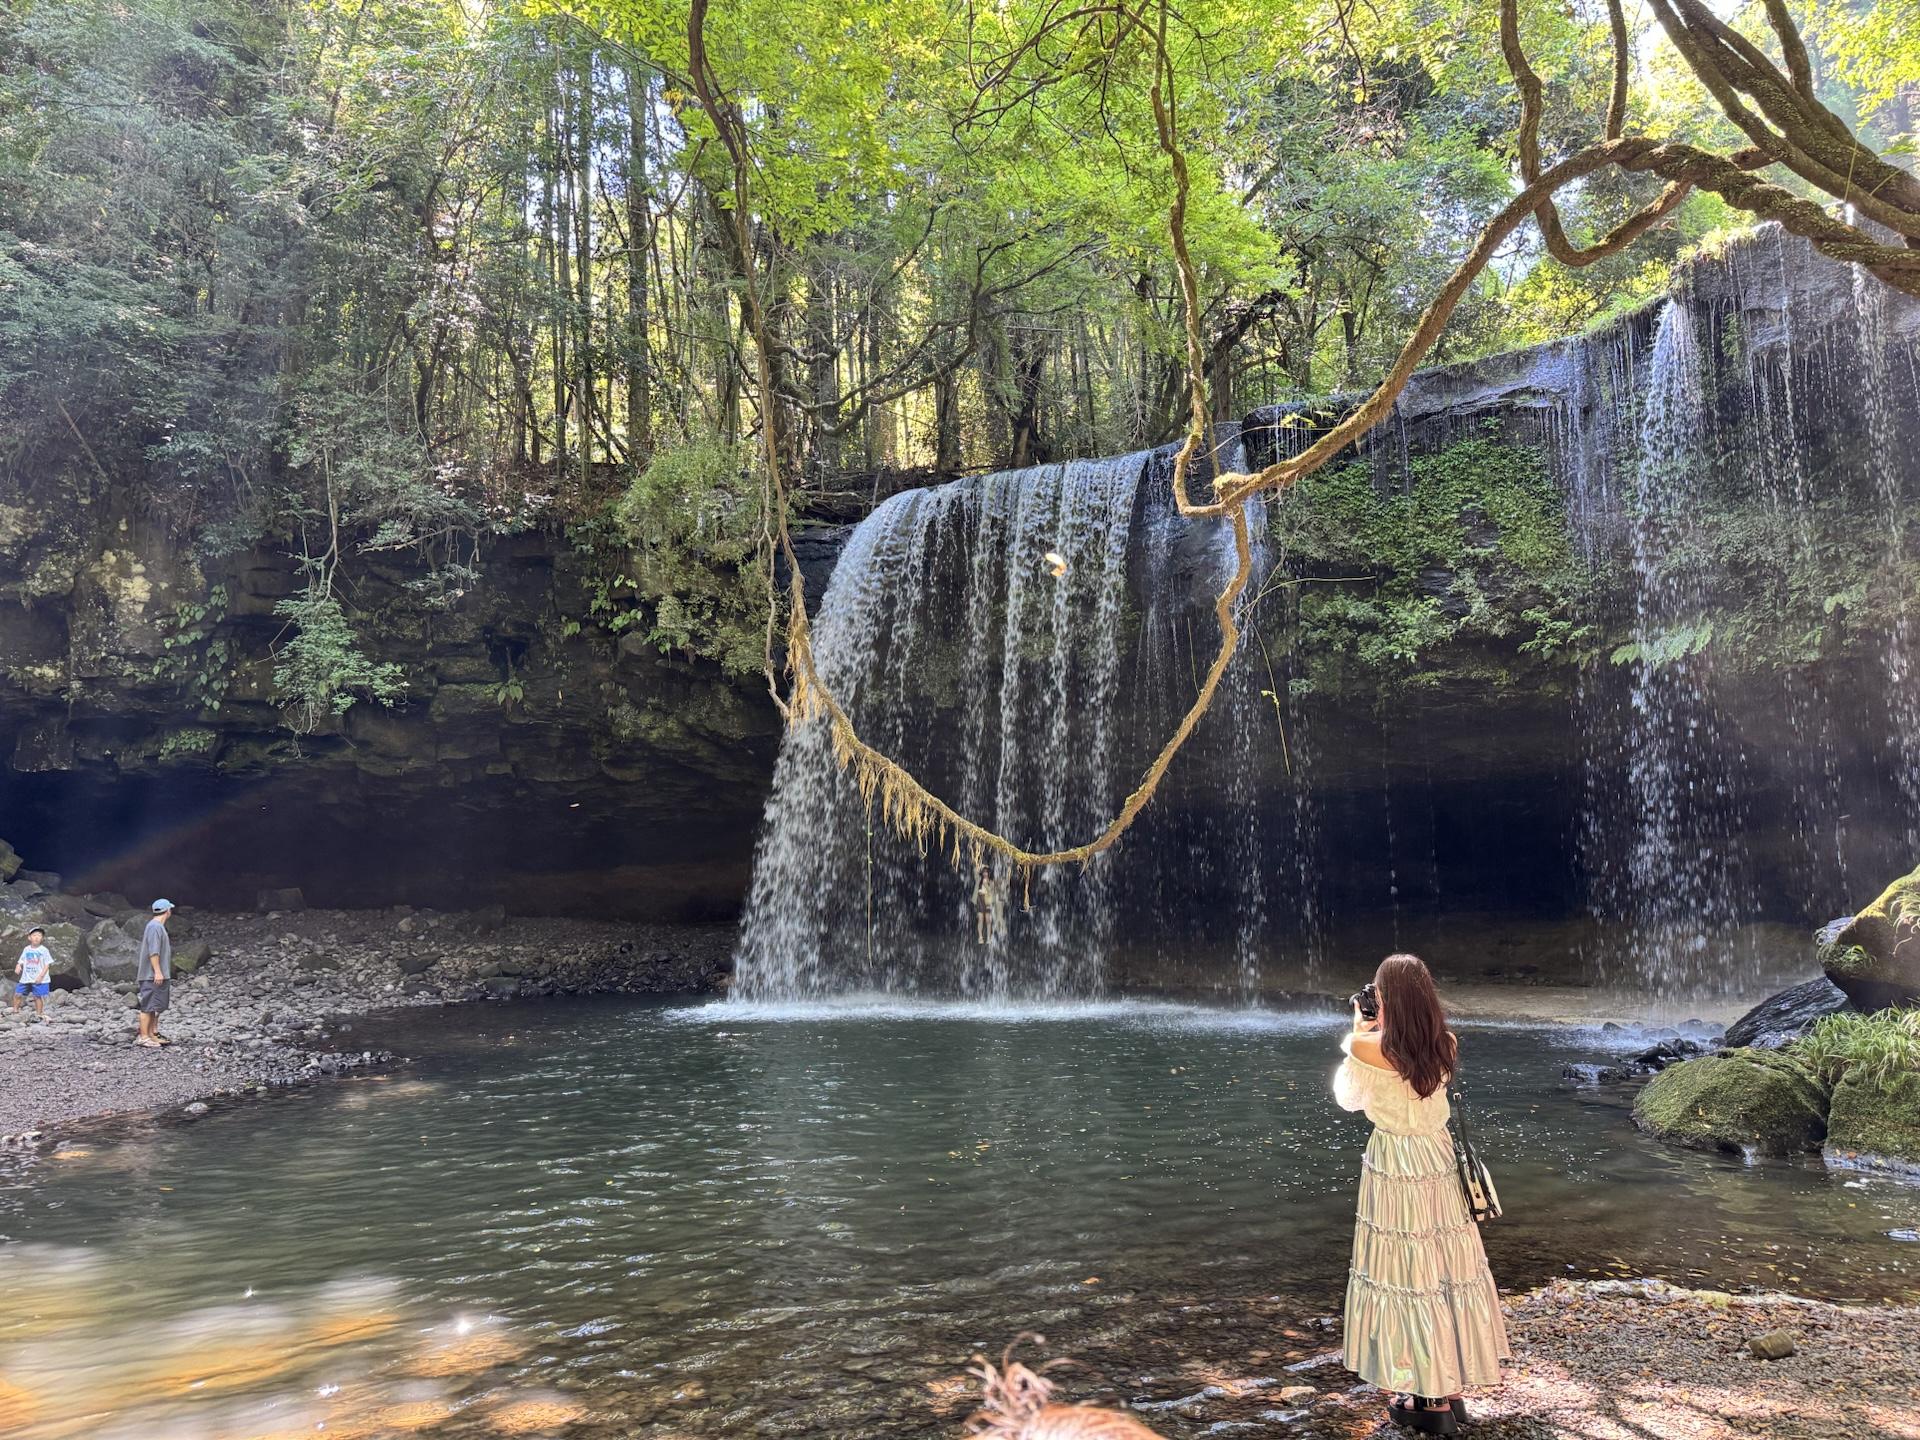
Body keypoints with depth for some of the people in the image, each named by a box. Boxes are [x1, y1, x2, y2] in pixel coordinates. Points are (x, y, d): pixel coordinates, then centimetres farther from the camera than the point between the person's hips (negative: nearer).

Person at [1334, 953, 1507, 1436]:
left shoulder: (1368, 1048, -17)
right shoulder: (1445, 1046, -3)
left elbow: (1347, 1098, 1)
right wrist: (1378, 1035, 13)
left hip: (1394, 1167, -5)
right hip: (1439, 1160, 5)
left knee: (1404, 1270, 6)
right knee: (1448, 1267, 14)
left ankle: (1427, 1398, 13)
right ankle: (1451, 1387, 25)